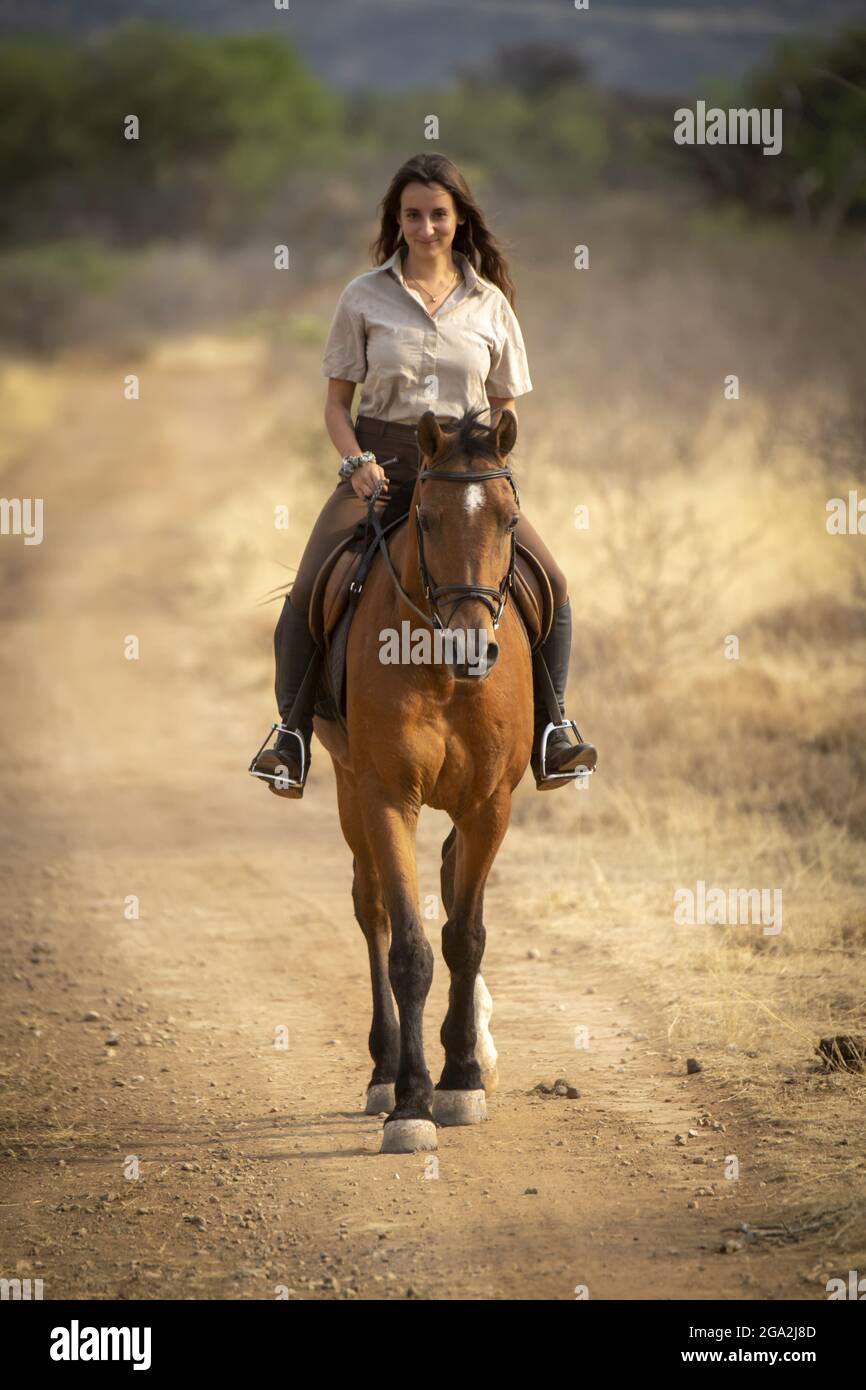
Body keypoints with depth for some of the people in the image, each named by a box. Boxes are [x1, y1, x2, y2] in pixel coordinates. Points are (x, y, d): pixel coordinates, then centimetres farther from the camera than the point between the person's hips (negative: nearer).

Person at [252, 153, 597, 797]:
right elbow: (337, 402, 6)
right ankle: (293, 731, -7)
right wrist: (357, 462, -12)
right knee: (309, 588, -21)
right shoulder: (365, 297, 4)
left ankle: (549, 728, -7)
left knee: (550, 581, -18)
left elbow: (505, 410, 13)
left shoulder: (490, 304, 8)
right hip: (380, 461, -1)